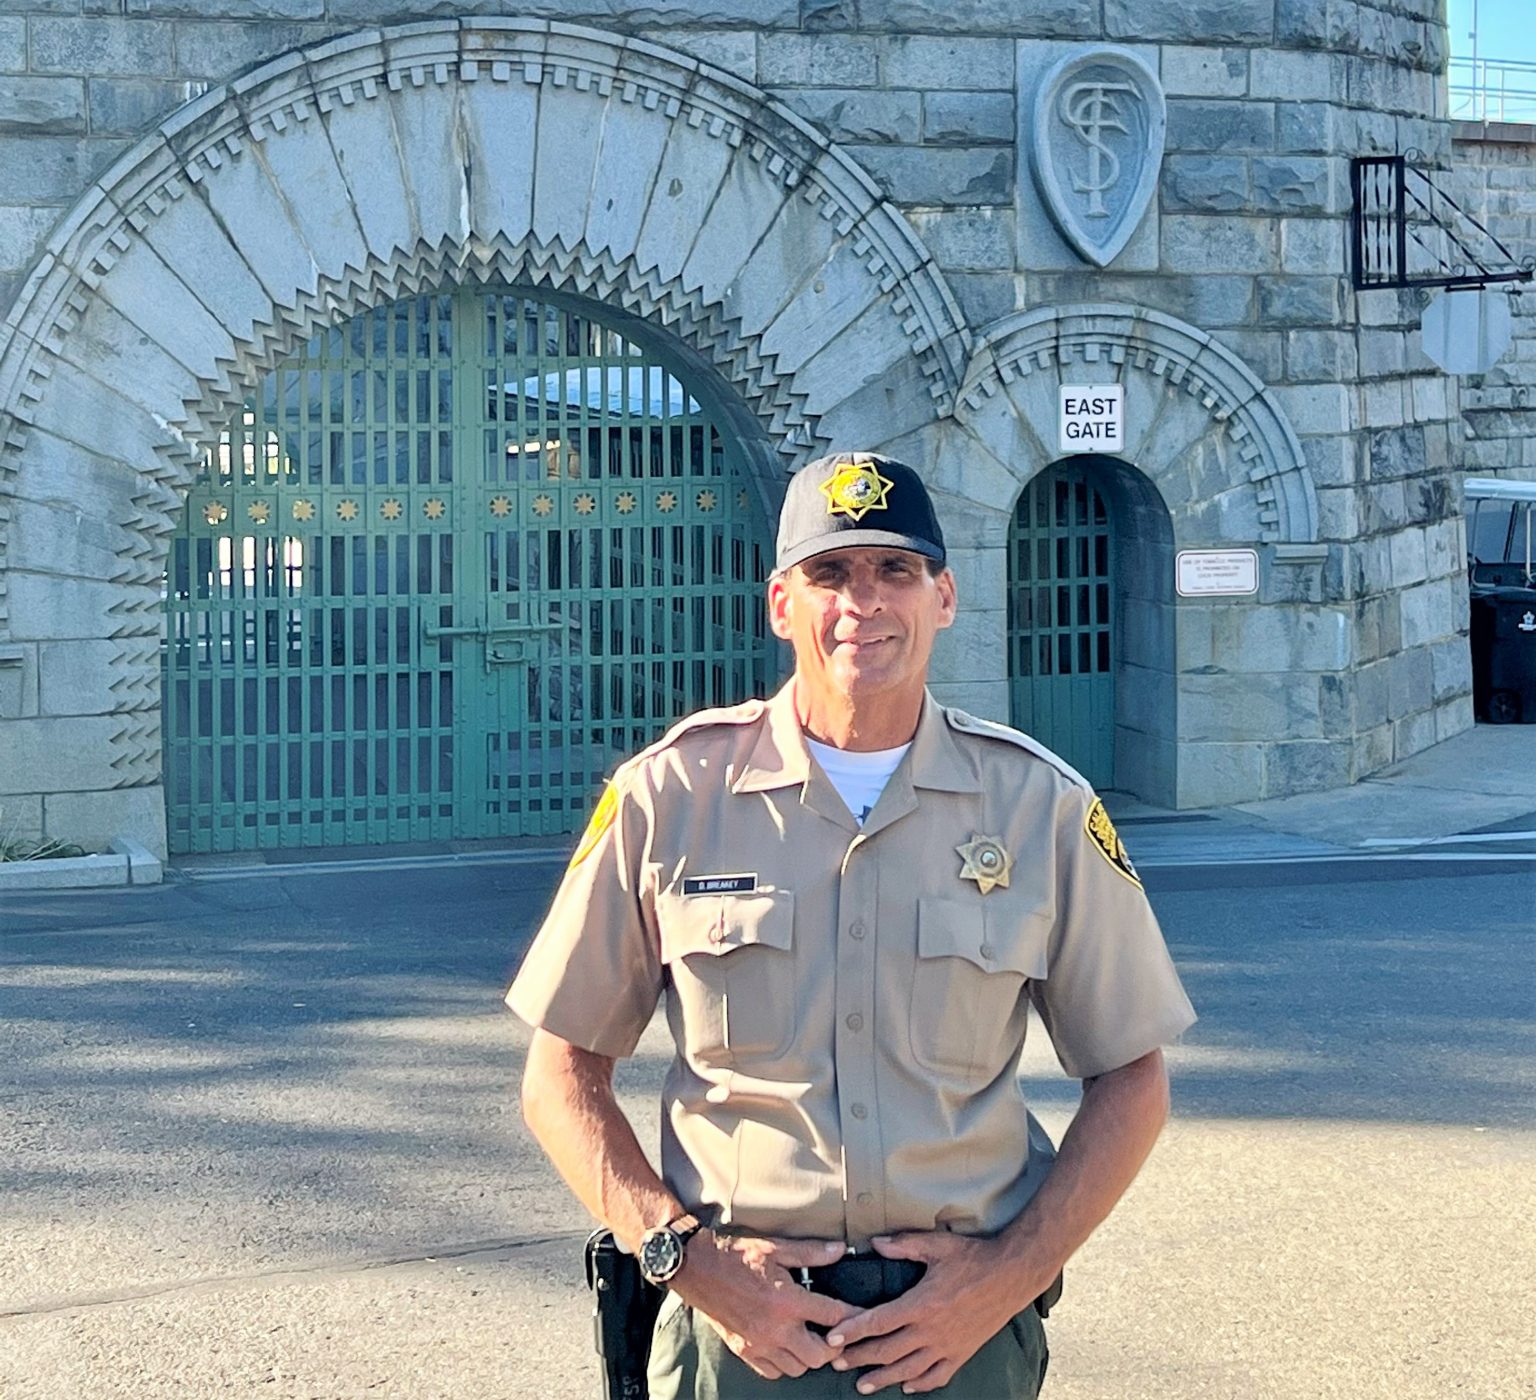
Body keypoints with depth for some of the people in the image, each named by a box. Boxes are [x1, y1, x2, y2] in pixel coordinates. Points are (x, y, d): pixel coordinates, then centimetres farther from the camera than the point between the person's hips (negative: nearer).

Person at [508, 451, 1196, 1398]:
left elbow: (1131, 1081, 4)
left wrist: (1011, 1276, -7)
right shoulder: (668, 796, -3)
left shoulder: (1042, 807, -1)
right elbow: (563, 1074, 1)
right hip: (739, 1323, 0)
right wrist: (687, 1255, -11)